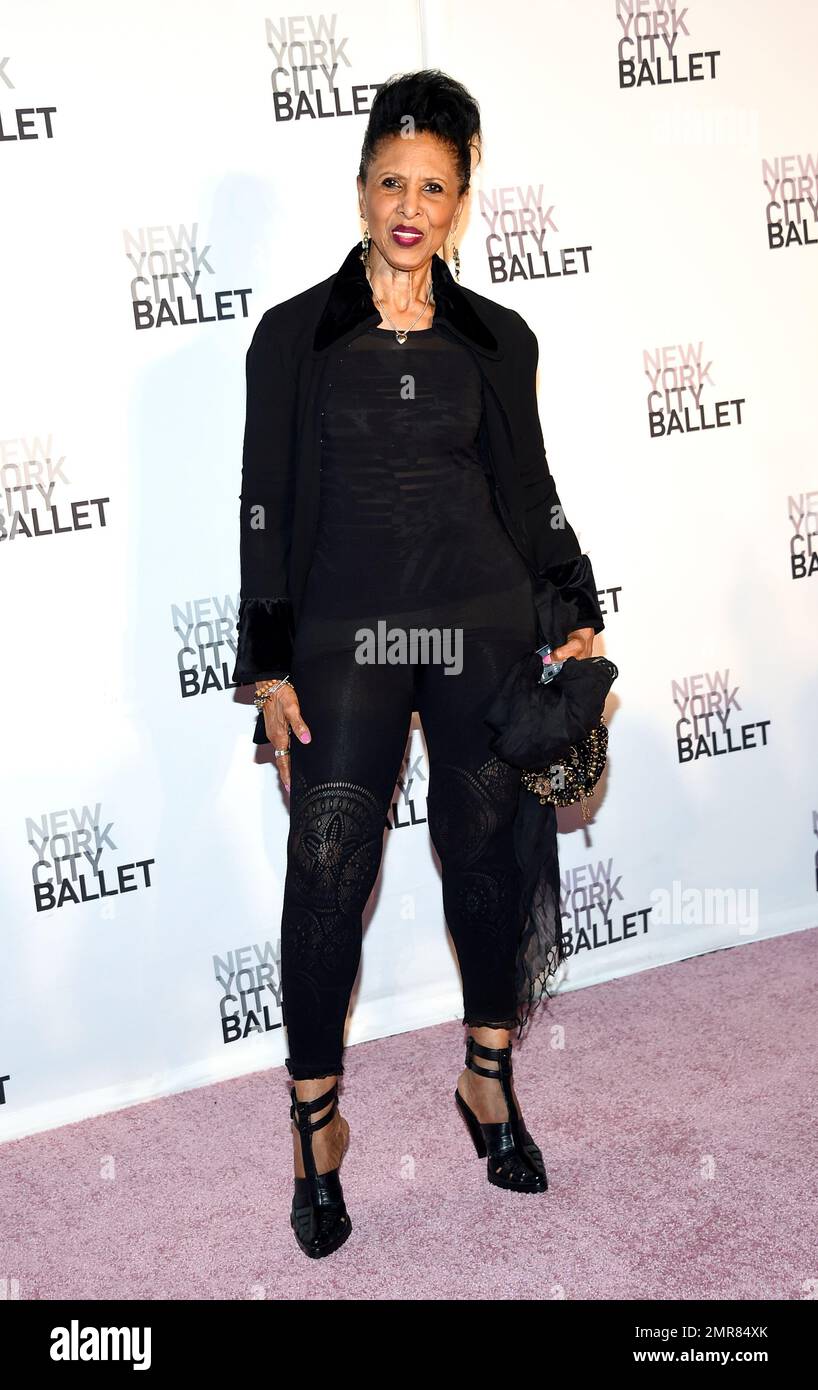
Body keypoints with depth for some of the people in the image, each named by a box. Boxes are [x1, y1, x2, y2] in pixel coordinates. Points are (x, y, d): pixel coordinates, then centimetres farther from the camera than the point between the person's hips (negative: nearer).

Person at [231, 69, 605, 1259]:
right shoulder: (294, 333, 2)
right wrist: (269, 668, -4)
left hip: (484, 619, 2)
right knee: (328, 872, -5)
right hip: (345, 629, -1)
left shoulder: (499, 340, 7)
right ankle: (316, 1115, 13)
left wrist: (575, 620, 4)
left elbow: (531, 492, 12)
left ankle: (490, 1078, 28)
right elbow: (267, 505, 1)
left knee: (485, 851, 7)